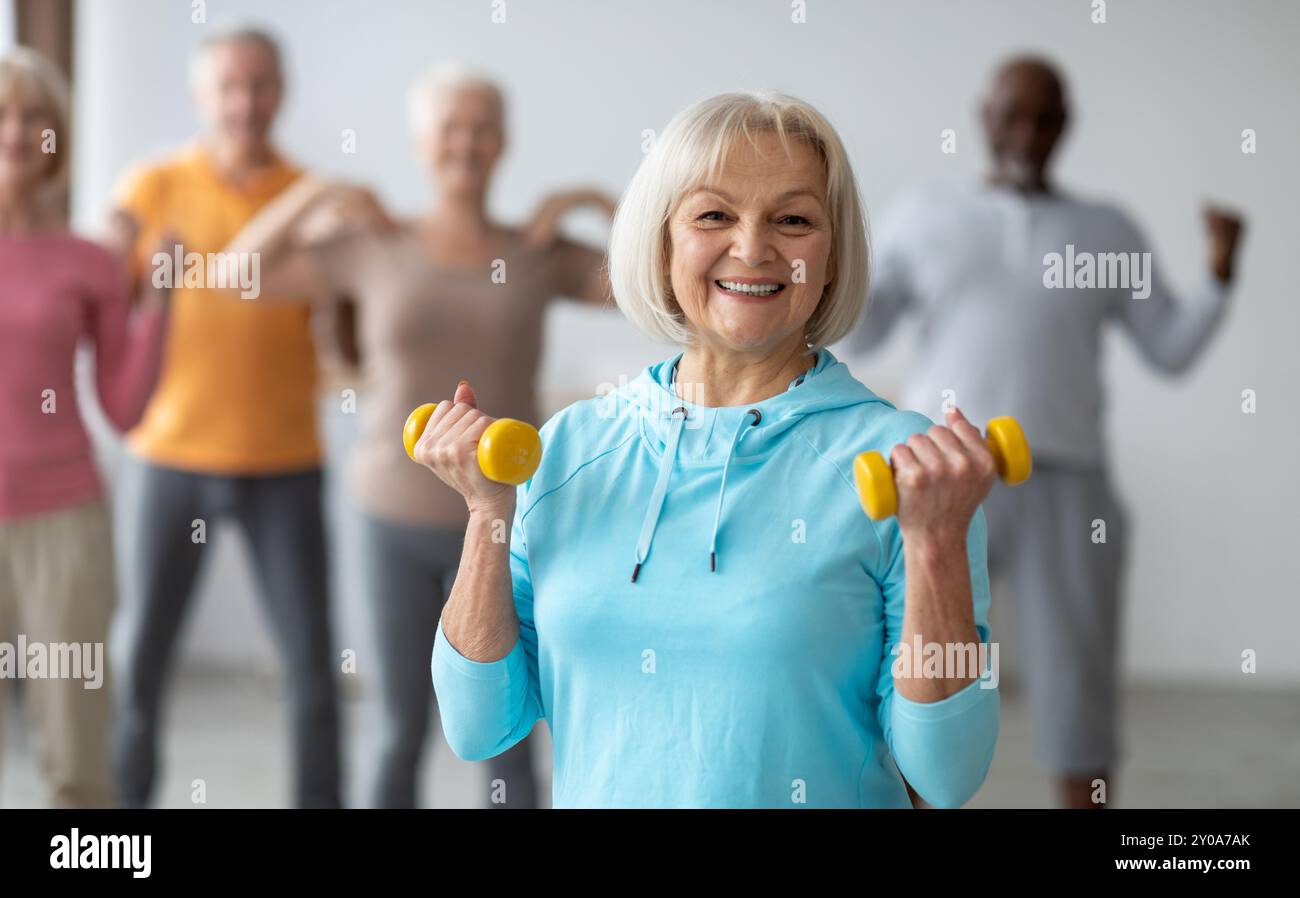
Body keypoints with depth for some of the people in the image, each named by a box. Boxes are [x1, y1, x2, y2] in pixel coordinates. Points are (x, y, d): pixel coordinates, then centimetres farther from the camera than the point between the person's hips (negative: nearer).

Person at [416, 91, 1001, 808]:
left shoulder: (897, 460, -12)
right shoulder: (569, 448, -4)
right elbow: (479, 730, -3)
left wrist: (936, 541, -25)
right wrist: (490, 514, -12)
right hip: (598, 798, 2)